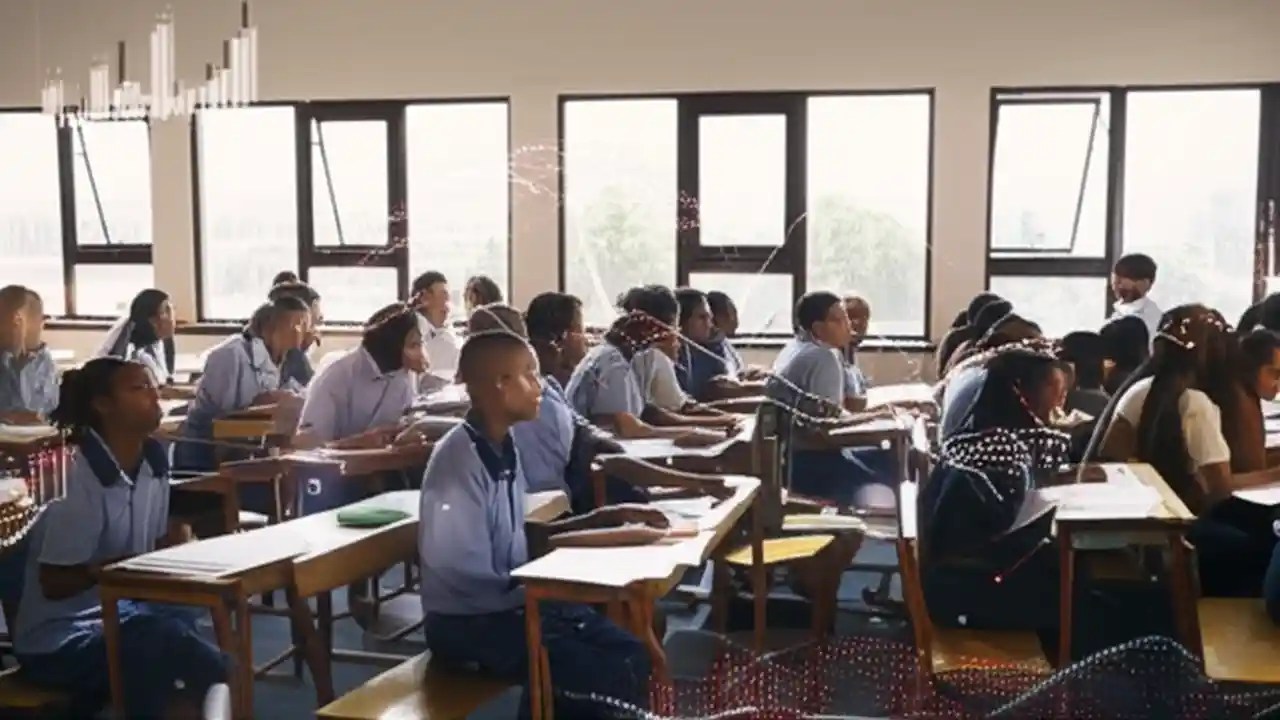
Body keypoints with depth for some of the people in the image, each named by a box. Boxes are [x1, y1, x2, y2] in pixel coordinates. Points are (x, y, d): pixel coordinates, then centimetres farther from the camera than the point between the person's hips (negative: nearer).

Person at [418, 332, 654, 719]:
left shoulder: (505, 447, 4)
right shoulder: (458, 462, -22)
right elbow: (473, 584, -21)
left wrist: (606, 517, 9)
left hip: (511, 602, 8)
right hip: (468, 623, -8)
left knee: (632, 654, 1)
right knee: (612, 676, -17)